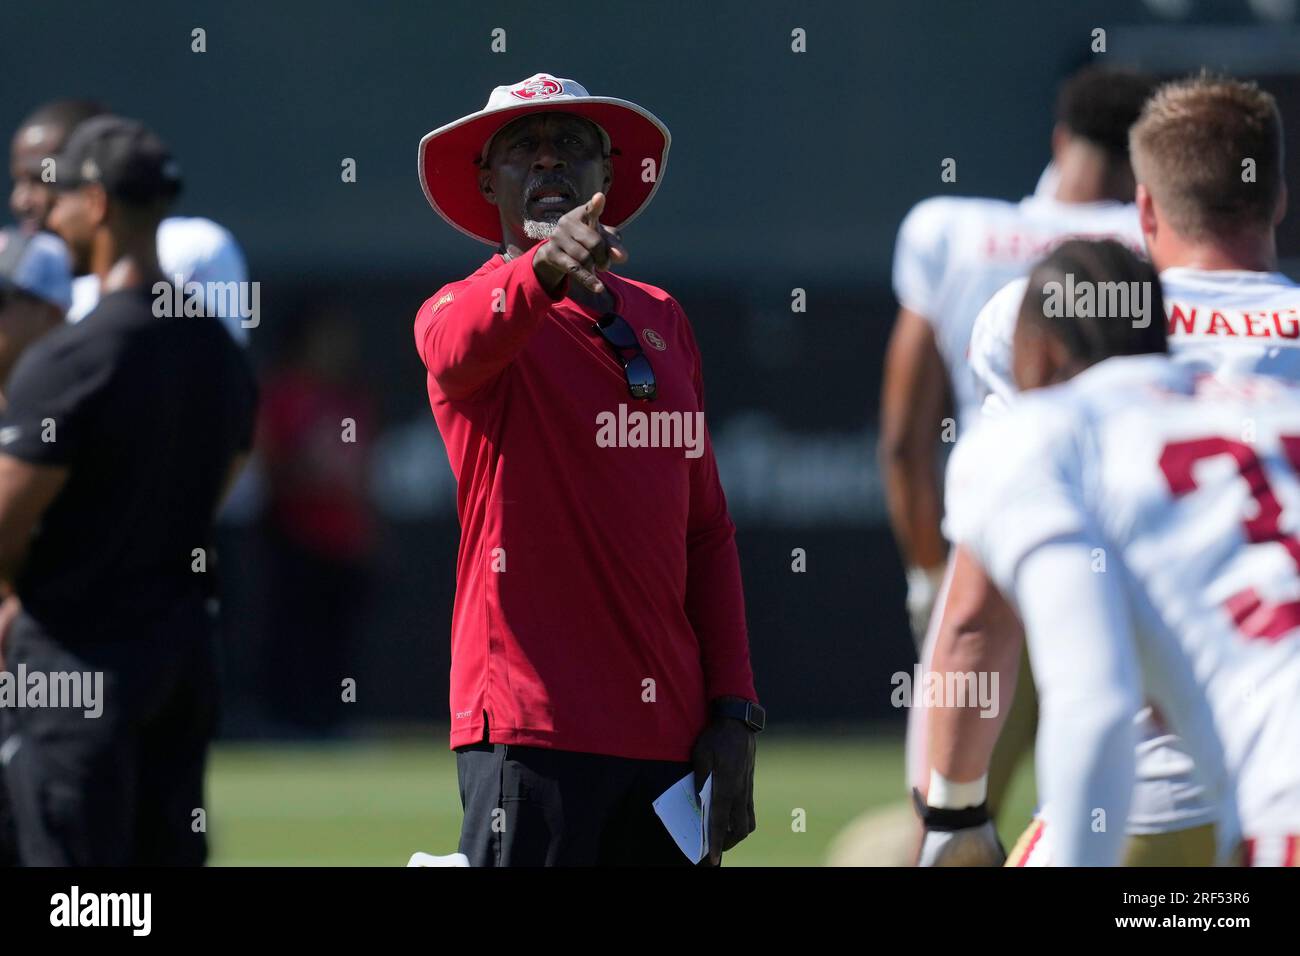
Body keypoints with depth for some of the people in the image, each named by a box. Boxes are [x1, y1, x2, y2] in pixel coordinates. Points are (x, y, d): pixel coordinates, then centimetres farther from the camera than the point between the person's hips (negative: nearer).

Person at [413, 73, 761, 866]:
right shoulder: (465, 310, 1)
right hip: (533, 728, -5)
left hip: (670, 733, 5)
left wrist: (733, 710, 8)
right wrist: (544, 267, -47)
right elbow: (457, 349, -26)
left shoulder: (661, 320, 18)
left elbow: (708, 529, 18)